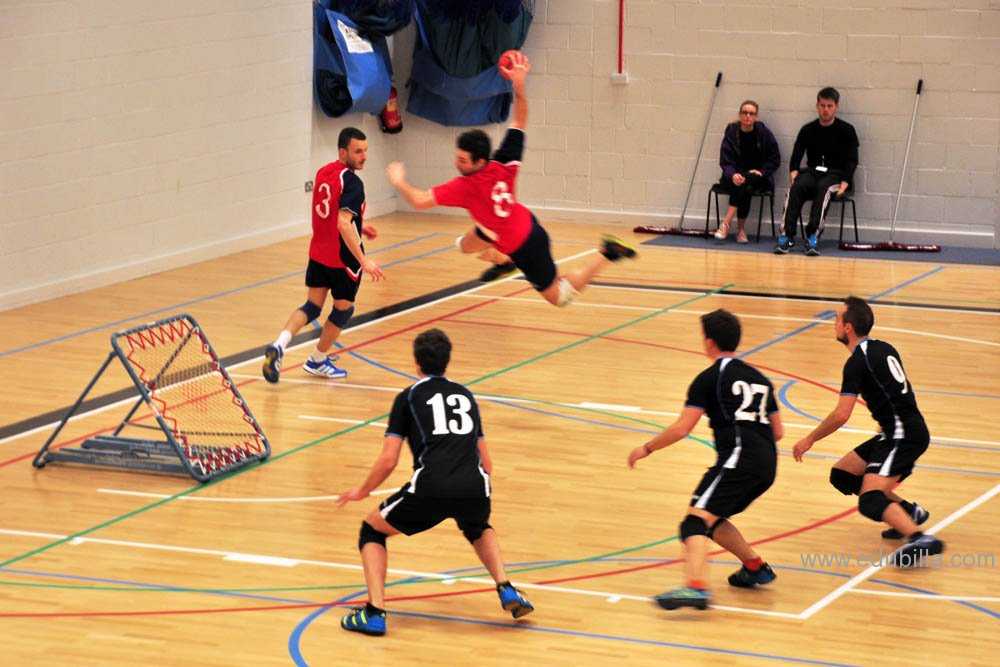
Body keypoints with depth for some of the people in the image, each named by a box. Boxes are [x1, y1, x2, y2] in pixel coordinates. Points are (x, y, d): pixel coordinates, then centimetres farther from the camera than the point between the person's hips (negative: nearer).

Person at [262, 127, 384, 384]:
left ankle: (279, 345, -13)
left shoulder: (323, 173, 4)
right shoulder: (351, 182, -22)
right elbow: (343, 224, -32)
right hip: (343, 257, -7)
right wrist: (363, 260, -34)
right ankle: (317, 361, 27)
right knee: (343, 309, 15)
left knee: (312, 305, 11)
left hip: (319, 253, 7)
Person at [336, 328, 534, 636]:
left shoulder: (409, 397, 14)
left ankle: (374, 613, 6)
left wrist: (362, 491, 25)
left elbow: (388, 460, 7)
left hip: (431, 488, -4)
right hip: (474, 489, 4)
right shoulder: (465, 395, 26)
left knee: (372, 530, 20)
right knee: (479, 529, 40)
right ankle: (507, 590, 20)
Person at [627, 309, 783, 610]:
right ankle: (756, 568, 31)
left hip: (738, 459, -8)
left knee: (697, 520, -20)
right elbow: (778, 432, 28)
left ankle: (696, 587, -43)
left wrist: (646, 448, 11)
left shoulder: (709, 378, 3)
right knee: (712, 520, 26)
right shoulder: (759, 378, 24)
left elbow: (681, 429, -2)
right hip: (767, 465, 8)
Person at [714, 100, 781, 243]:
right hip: (735, 176, 0)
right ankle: (740, 228, -32)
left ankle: (726, 224, -34)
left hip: (758, 177, 0)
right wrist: (733, 175, -25)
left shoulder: (764, 133, -2)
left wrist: (761, 172, -11)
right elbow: (725, 161, -5)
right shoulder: (731, 132, -1)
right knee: (745, 187, -33)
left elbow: (775, 159, 4)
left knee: (747, 183, -34)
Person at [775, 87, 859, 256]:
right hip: (811, 172, 2)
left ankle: (813, 235, -45)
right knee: (796, 187, -31)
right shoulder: (807, 130, 13)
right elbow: (796, 155, 6)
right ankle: (786, 234, -39)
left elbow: (852, 160, 0)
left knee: (823, 188, -37)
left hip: (835, 174, -2)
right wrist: (793, 171, -15)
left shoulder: (846, 130, 5)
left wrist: (845, 183, -16)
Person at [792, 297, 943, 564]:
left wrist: (809, 440, -6)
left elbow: (841, 415, -17)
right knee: (842, 475, 16)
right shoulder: (884, 349, 13)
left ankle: (919, 540, -40)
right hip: (905, 430, 9)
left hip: (902, 436, -9)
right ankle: (909, 512, 16)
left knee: (870, 503, -21)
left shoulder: (858, 362, -13)